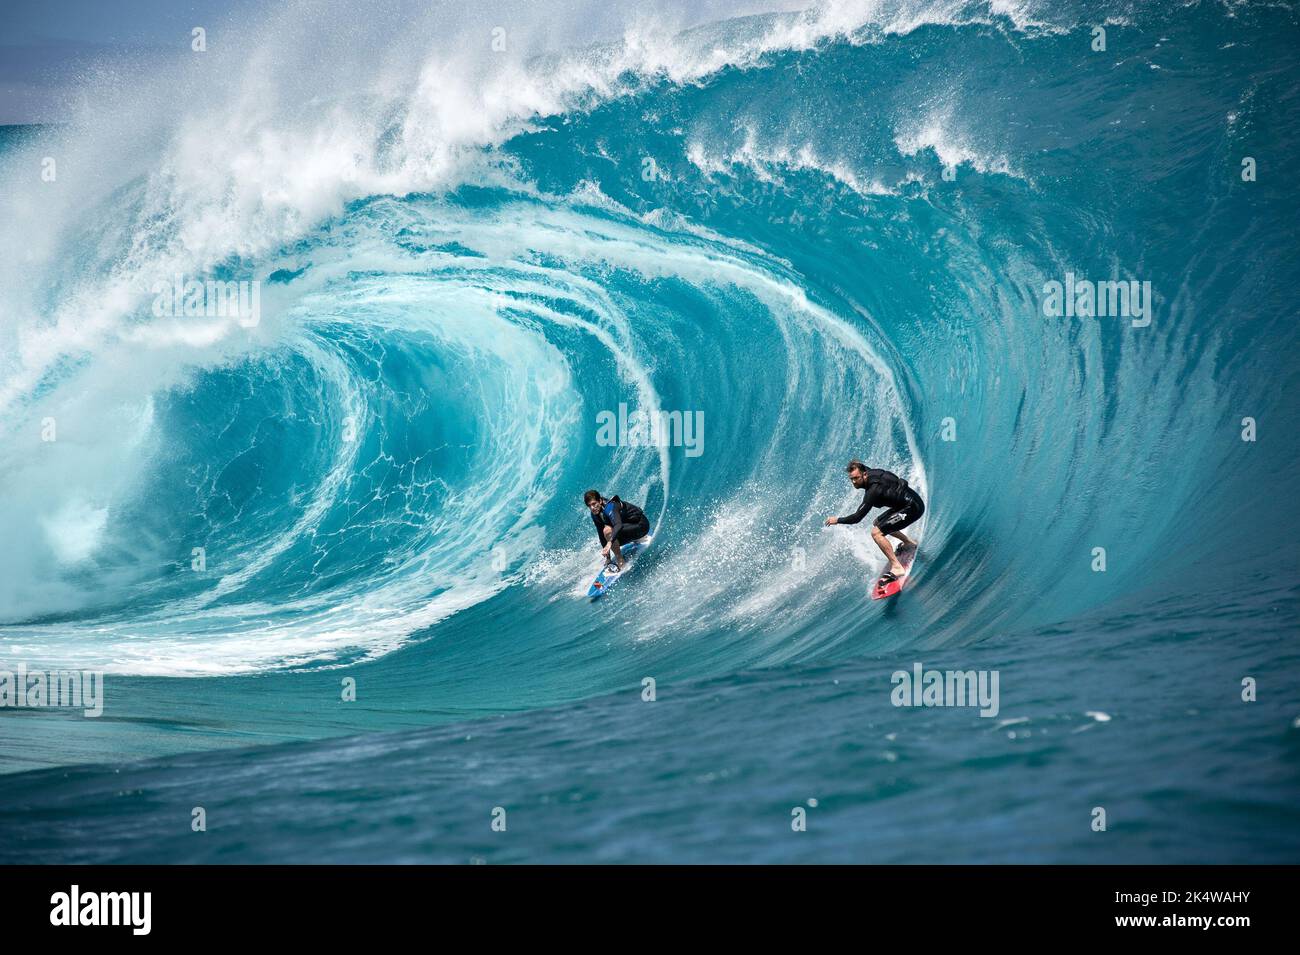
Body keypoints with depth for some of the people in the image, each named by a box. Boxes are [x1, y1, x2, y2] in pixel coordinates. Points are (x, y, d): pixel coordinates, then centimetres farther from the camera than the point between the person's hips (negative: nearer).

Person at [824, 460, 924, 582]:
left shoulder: (873, 490, -27)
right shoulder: (871, 473, -3)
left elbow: (857, 517, -24)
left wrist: (837, 520, -13)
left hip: (913, 507, -10)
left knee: (876, 532, -20)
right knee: (878, 523, 26)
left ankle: (897, 567, -24)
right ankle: (909, 542, 39)